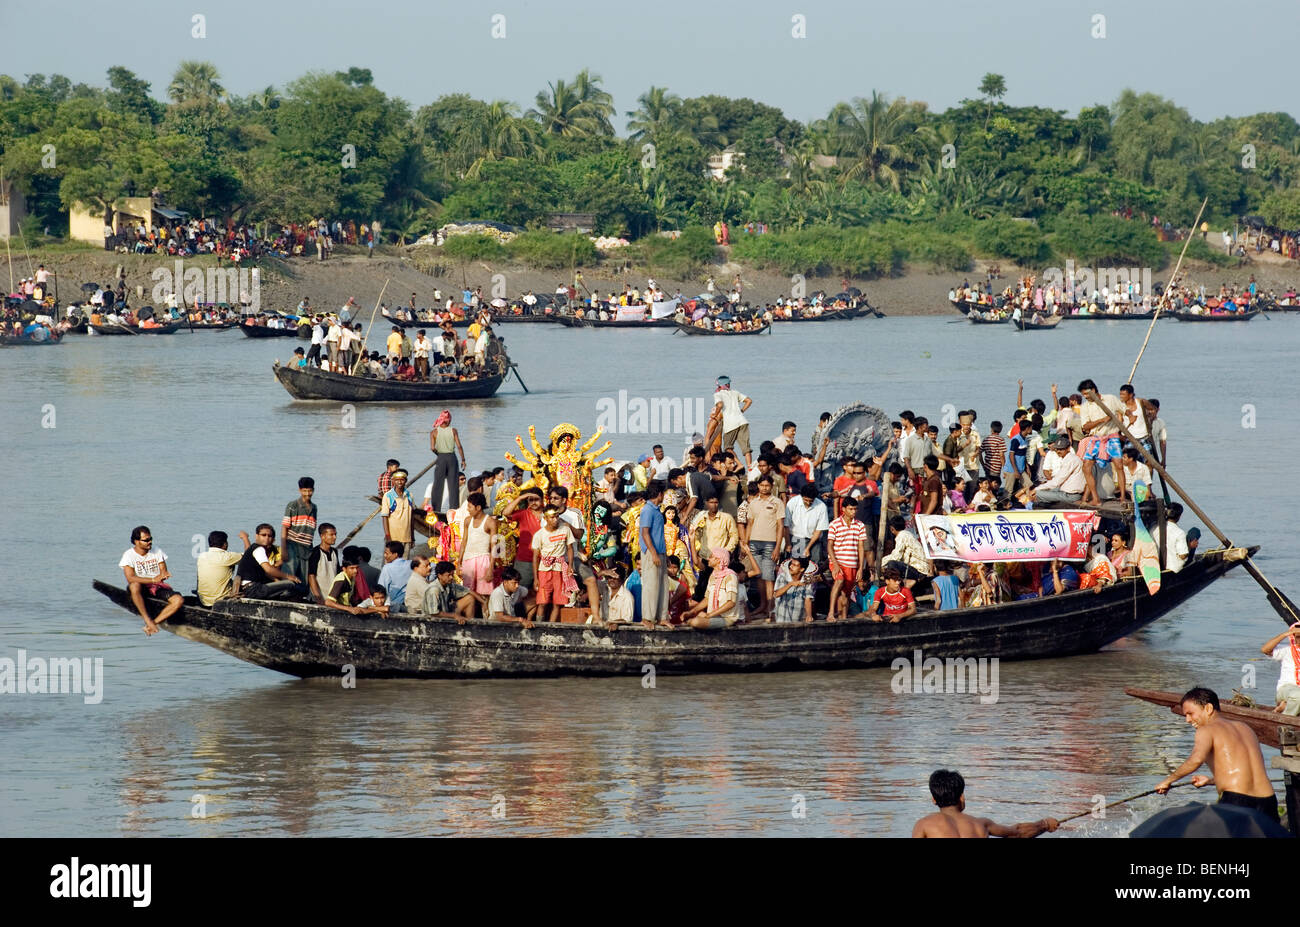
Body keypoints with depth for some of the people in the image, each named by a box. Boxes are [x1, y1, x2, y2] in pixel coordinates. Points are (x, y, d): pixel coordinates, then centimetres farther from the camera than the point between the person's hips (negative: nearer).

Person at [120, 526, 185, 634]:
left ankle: (152, 624, -25)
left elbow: (164, 573, 3)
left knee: (179, 600, -24)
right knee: (135, 586, -41)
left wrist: (163, 575, -23)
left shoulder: (157, 552, 7)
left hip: (157, 587, 3)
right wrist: (153, 580, -31)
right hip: (141, 588, -3)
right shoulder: (129, 555, -7)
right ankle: (147, 620, -34)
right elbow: (130, 578, -20)